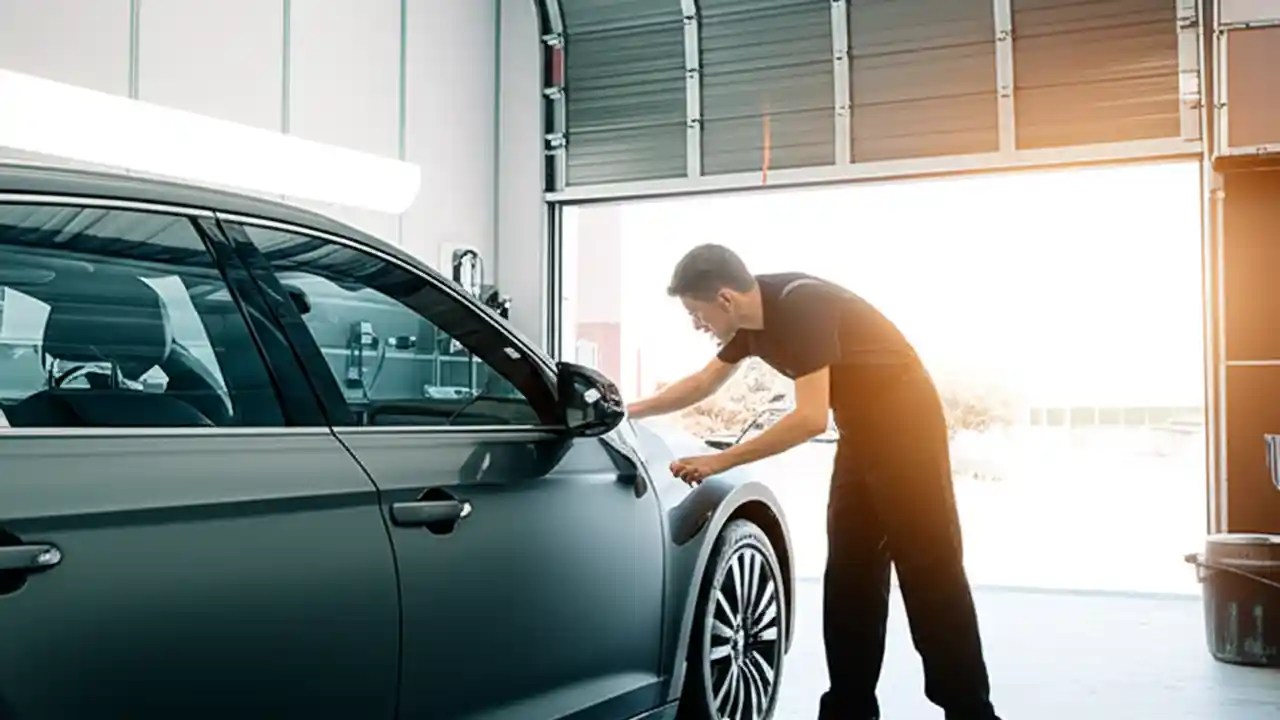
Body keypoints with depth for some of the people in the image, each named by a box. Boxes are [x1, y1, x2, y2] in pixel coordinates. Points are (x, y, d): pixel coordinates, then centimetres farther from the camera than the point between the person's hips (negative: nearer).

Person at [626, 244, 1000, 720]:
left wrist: (720, 461, -25)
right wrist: (628, 412, 22)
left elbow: (811, 418, -29)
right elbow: (703, 383, 18)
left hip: (906, 428, -9)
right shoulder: (752, 319, 1)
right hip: (861, 435, 9)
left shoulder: (801, 306, -25)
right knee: (849, 578, 7)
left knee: (930, 574, -8)